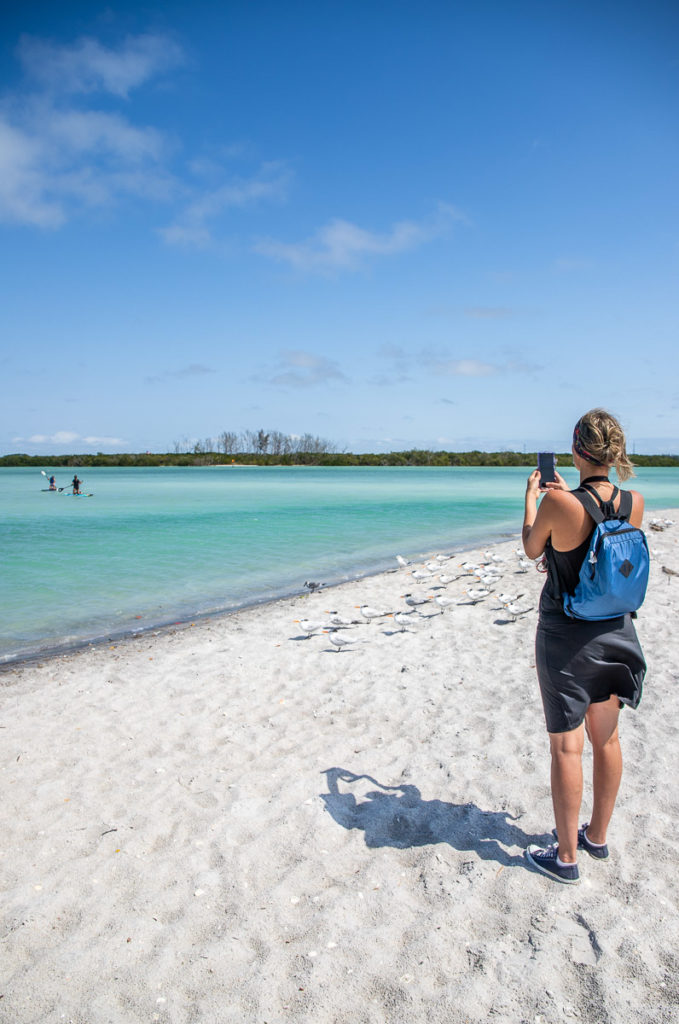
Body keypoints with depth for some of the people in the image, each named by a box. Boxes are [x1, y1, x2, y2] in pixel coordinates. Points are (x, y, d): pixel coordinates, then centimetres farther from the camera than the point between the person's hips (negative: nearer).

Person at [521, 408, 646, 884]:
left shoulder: (558, 502, -22)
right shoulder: (635, 502, -6)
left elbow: (532, 548, -3)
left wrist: (532, 498, 11)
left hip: (565, 635, -5)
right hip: (615, 632, 6)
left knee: (566, 746, 6)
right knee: (607, 738, 19)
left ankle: (567, 856, 20)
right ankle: (597, 836, 38)